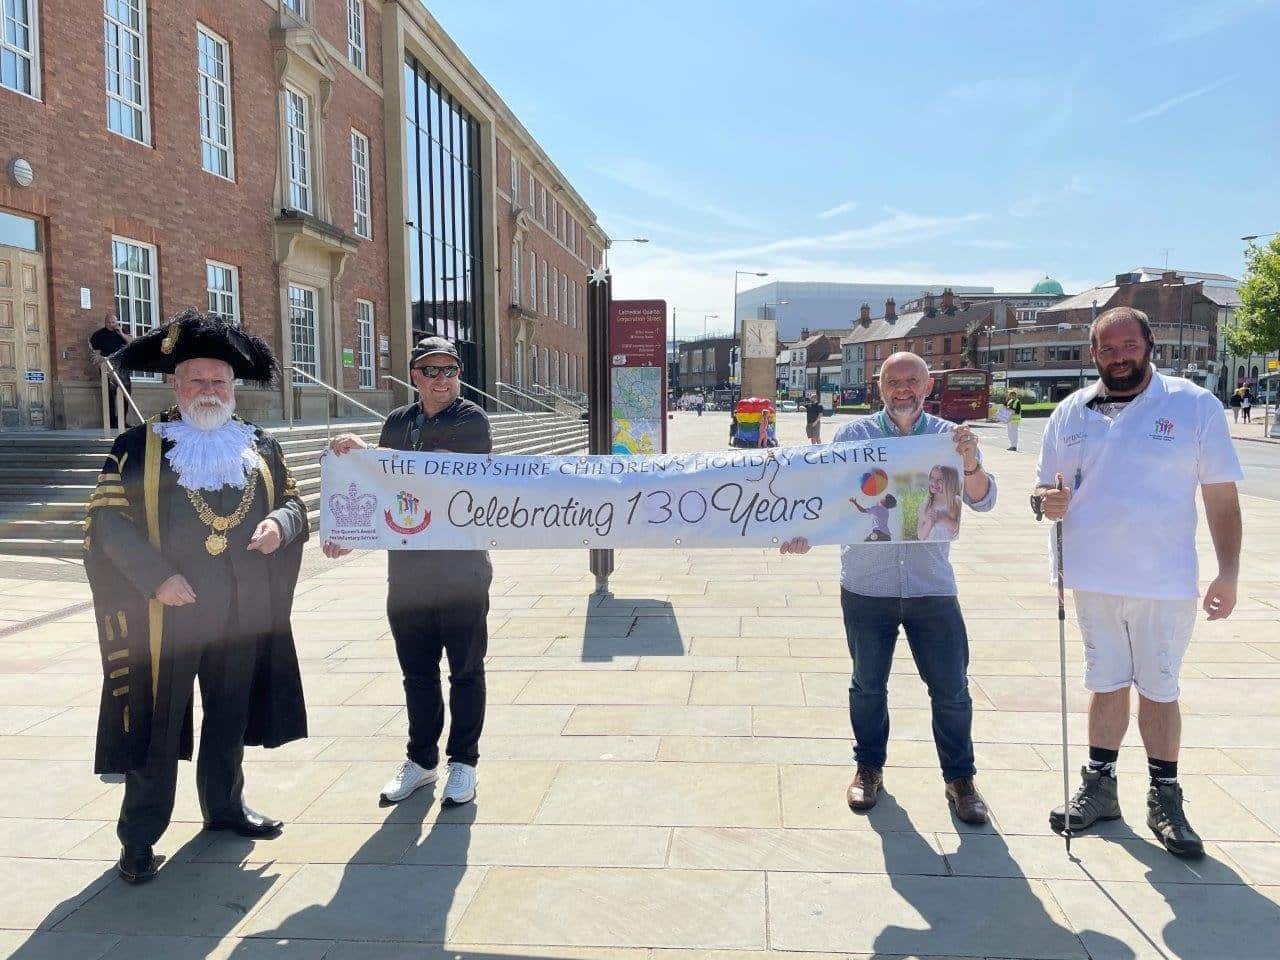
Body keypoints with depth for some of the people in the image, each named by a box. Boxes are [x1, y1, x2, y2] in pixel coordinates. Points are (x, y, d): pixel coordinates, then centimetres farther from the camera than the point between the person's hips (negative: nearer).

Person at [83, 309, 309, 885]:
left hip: (242, 615, 4)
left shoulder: (260, 447, 9)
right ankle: (139, 835, 18)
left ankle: (224, 806, 35)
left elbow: (292, 501, 15)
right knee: (156, 722, 3)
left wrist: (281, 523, -9)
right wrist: (155, 577, -17)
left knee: (230, 717, 16)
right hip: (165, 612, -4)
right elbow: (107, 518, -6)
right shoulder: (138, 446, -2)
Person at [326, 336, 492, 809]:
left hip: (461, 570, -5)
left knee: (465, 672, 8)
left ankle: (463, 761, 22)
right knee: (417, 672, 15)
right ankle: (421, 759, 30)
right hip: (407, 570, 5)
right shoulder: (397, 422, 11)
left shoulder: (472, 420, -6)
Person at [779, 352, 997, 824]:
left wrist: (970, 463, -27)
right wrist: (806, 530, -20)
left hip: (932, 588, 0)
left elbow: (982, 499, -7)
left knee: (951, 689, 6)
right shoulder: (854, 435, -1)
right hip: (867, 588, 0)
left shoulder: (949, 437, 1)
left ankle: (960, 778, 25)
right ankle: (868, 768, 31)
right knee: (868, 686, 12)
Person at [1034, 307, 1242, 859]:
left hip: (1166, 582, -2)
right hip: (1093, 578, 3)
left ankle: (1164, 799, 24)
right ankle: (1100, 787, 26)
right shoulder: (1070, 414, 4)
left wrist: (1228, 573, -7)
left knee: (1158, 688, 8)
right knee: (1106, 684, 14)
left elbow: (1221, 495, -3)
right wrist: (1048, 500, -12)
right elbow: (1049, 488, 12)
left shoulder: (1195, 406, -3)